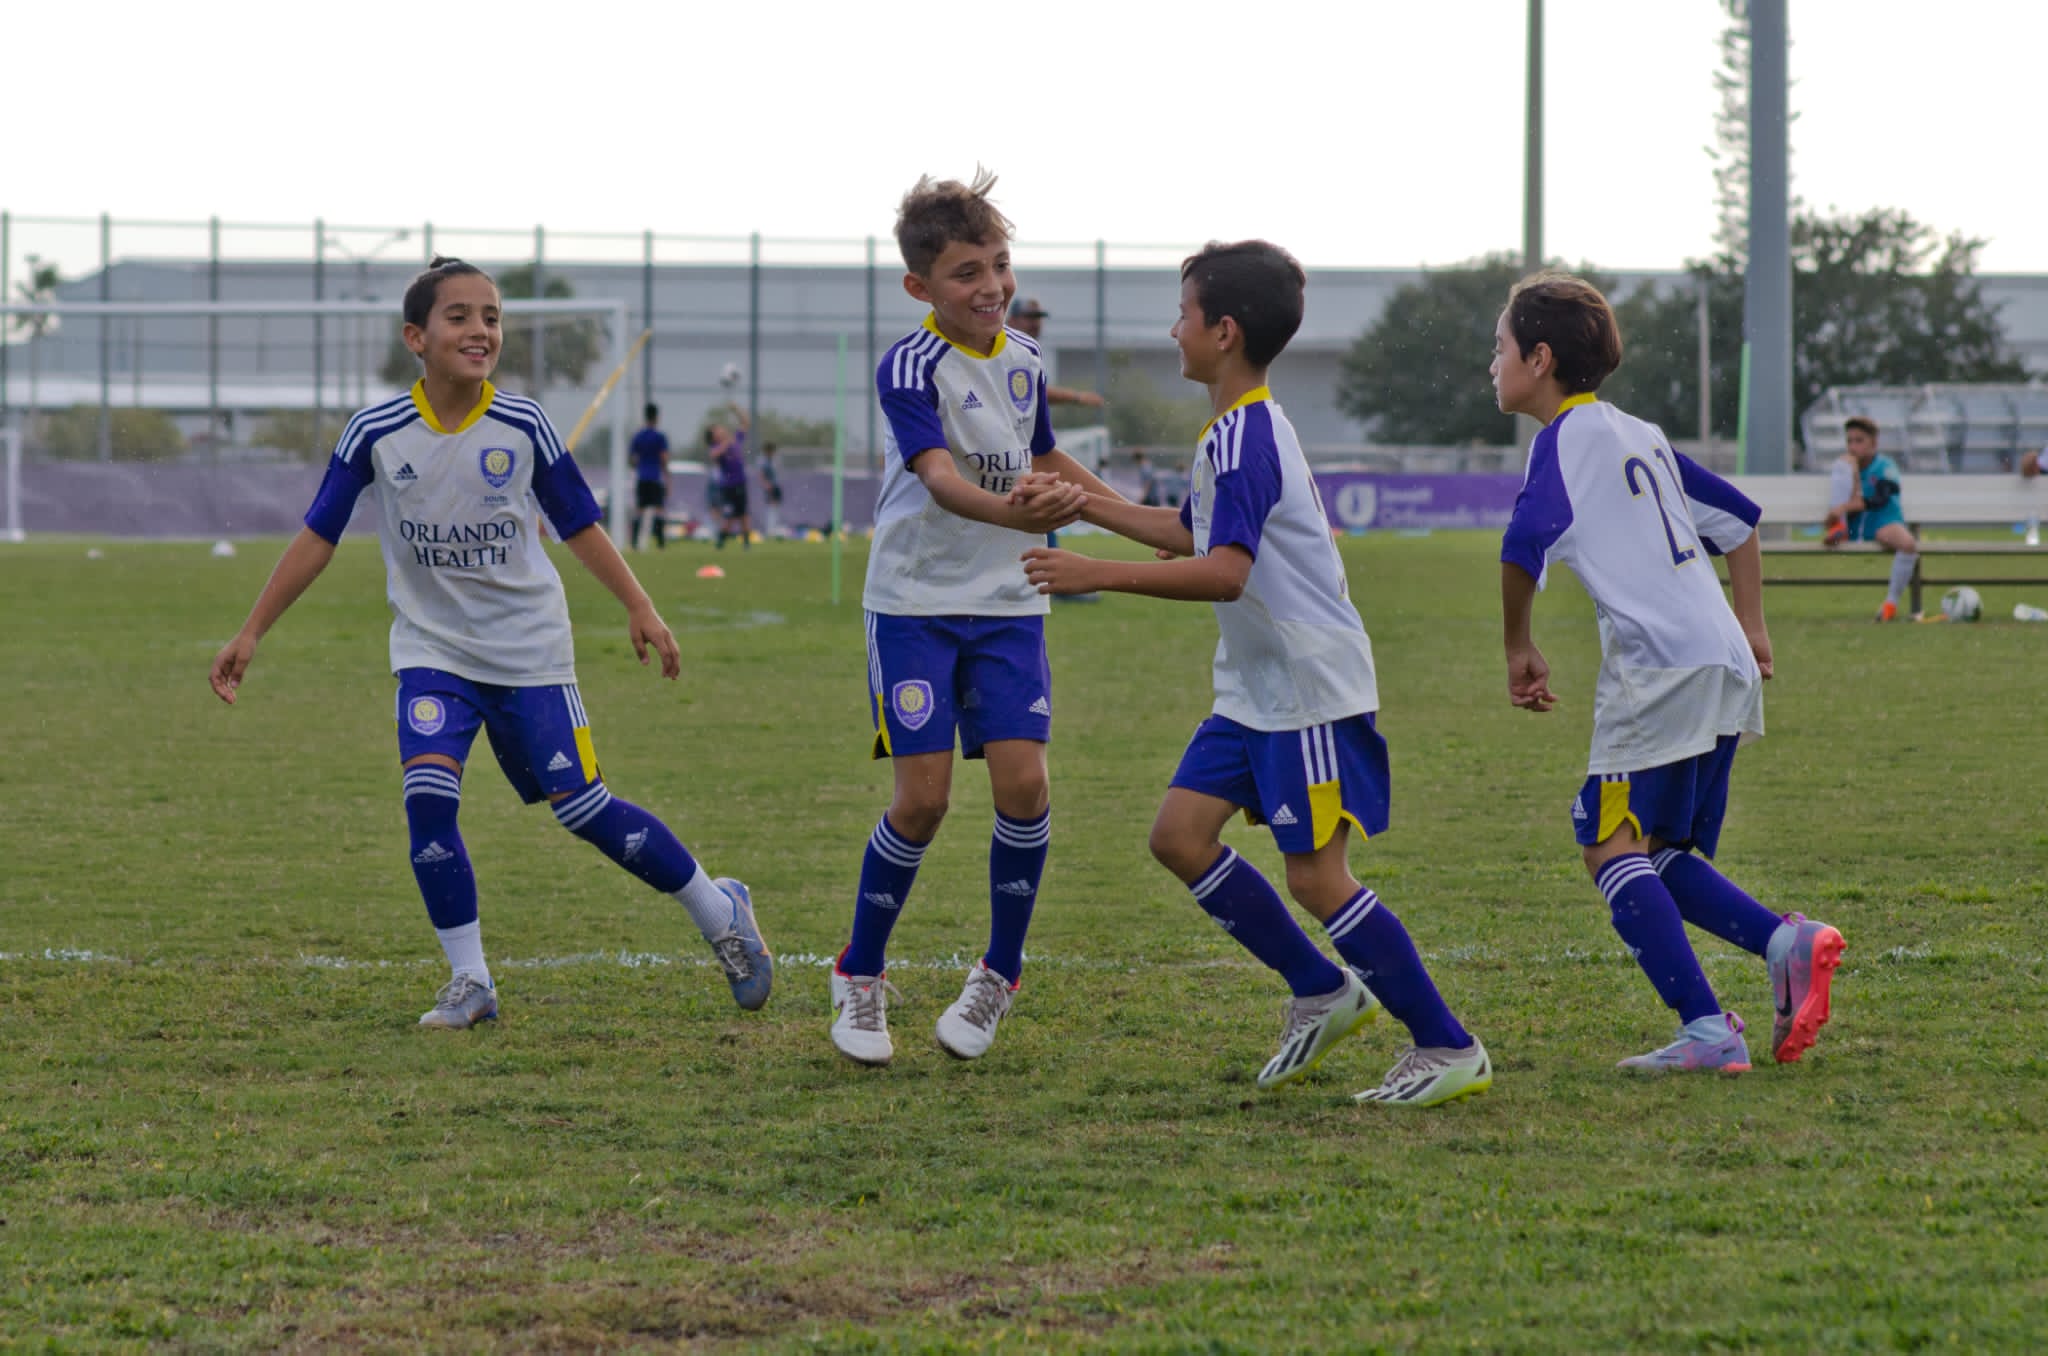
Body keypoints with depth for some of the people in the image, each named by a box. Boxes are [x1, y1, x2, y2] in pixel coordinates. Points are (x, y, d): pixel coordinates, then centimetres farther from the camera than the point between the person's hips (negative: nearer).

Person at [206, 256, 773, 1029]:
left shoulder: (522, 428, -7)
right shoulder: (377, 435, -8)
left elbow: (578, 524, 6)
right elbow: (318, 537, -2)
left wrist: (639, 609, 2)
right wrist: (251, 634, -3)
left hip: (529, 648, -1)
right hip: (434, 651, 1)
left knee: (582, 808, -4)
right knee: (427, 797, -20)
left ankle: (720, 913, 18)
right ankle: (469, 982, -6)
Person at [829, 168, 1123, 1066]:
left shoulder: (1023, 360, 5)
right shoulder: (910, 368, -15)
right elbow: (939, 478, -32)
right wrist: (1012, 511, -50)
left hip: (1008, 603, 5)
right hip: (915, 601, -5)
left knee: (1022, 783, -9)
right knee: (922, 798, -8)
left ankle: (1000, 976, 10)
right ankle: (861, 980, 12)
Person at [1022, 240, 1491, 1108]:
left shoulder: (1245, 436, -19)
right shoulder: (1240, 429, 13)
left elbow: (1224, 572, -30)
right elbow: (1188, 532, 31)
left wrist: (1095, 575, -33)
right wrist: (1081, 505, 31)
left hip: (1313, 689, -10)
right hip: (1256, 688, 10)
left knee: (1317, 875, -9)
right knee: (1180, 834, 5)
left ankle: (1449, 1050, -2)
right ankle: (1322, 992, 14)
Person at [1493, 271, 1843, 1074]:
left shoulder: (1564, 440, -5)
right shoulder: (1641, 437, 22)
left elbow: (1523, 550, -19)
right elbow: (1737, 518, 29)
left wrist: (1519, 648, -5)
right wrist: (1751, 628, 29)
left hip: (1663, 668, -9)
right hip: (1724, 667, 9)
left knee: (1612, 844, -8)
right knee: (1661, 854, 15)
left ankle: (1705, 1030, -17)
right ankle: (1785, 942, -6)